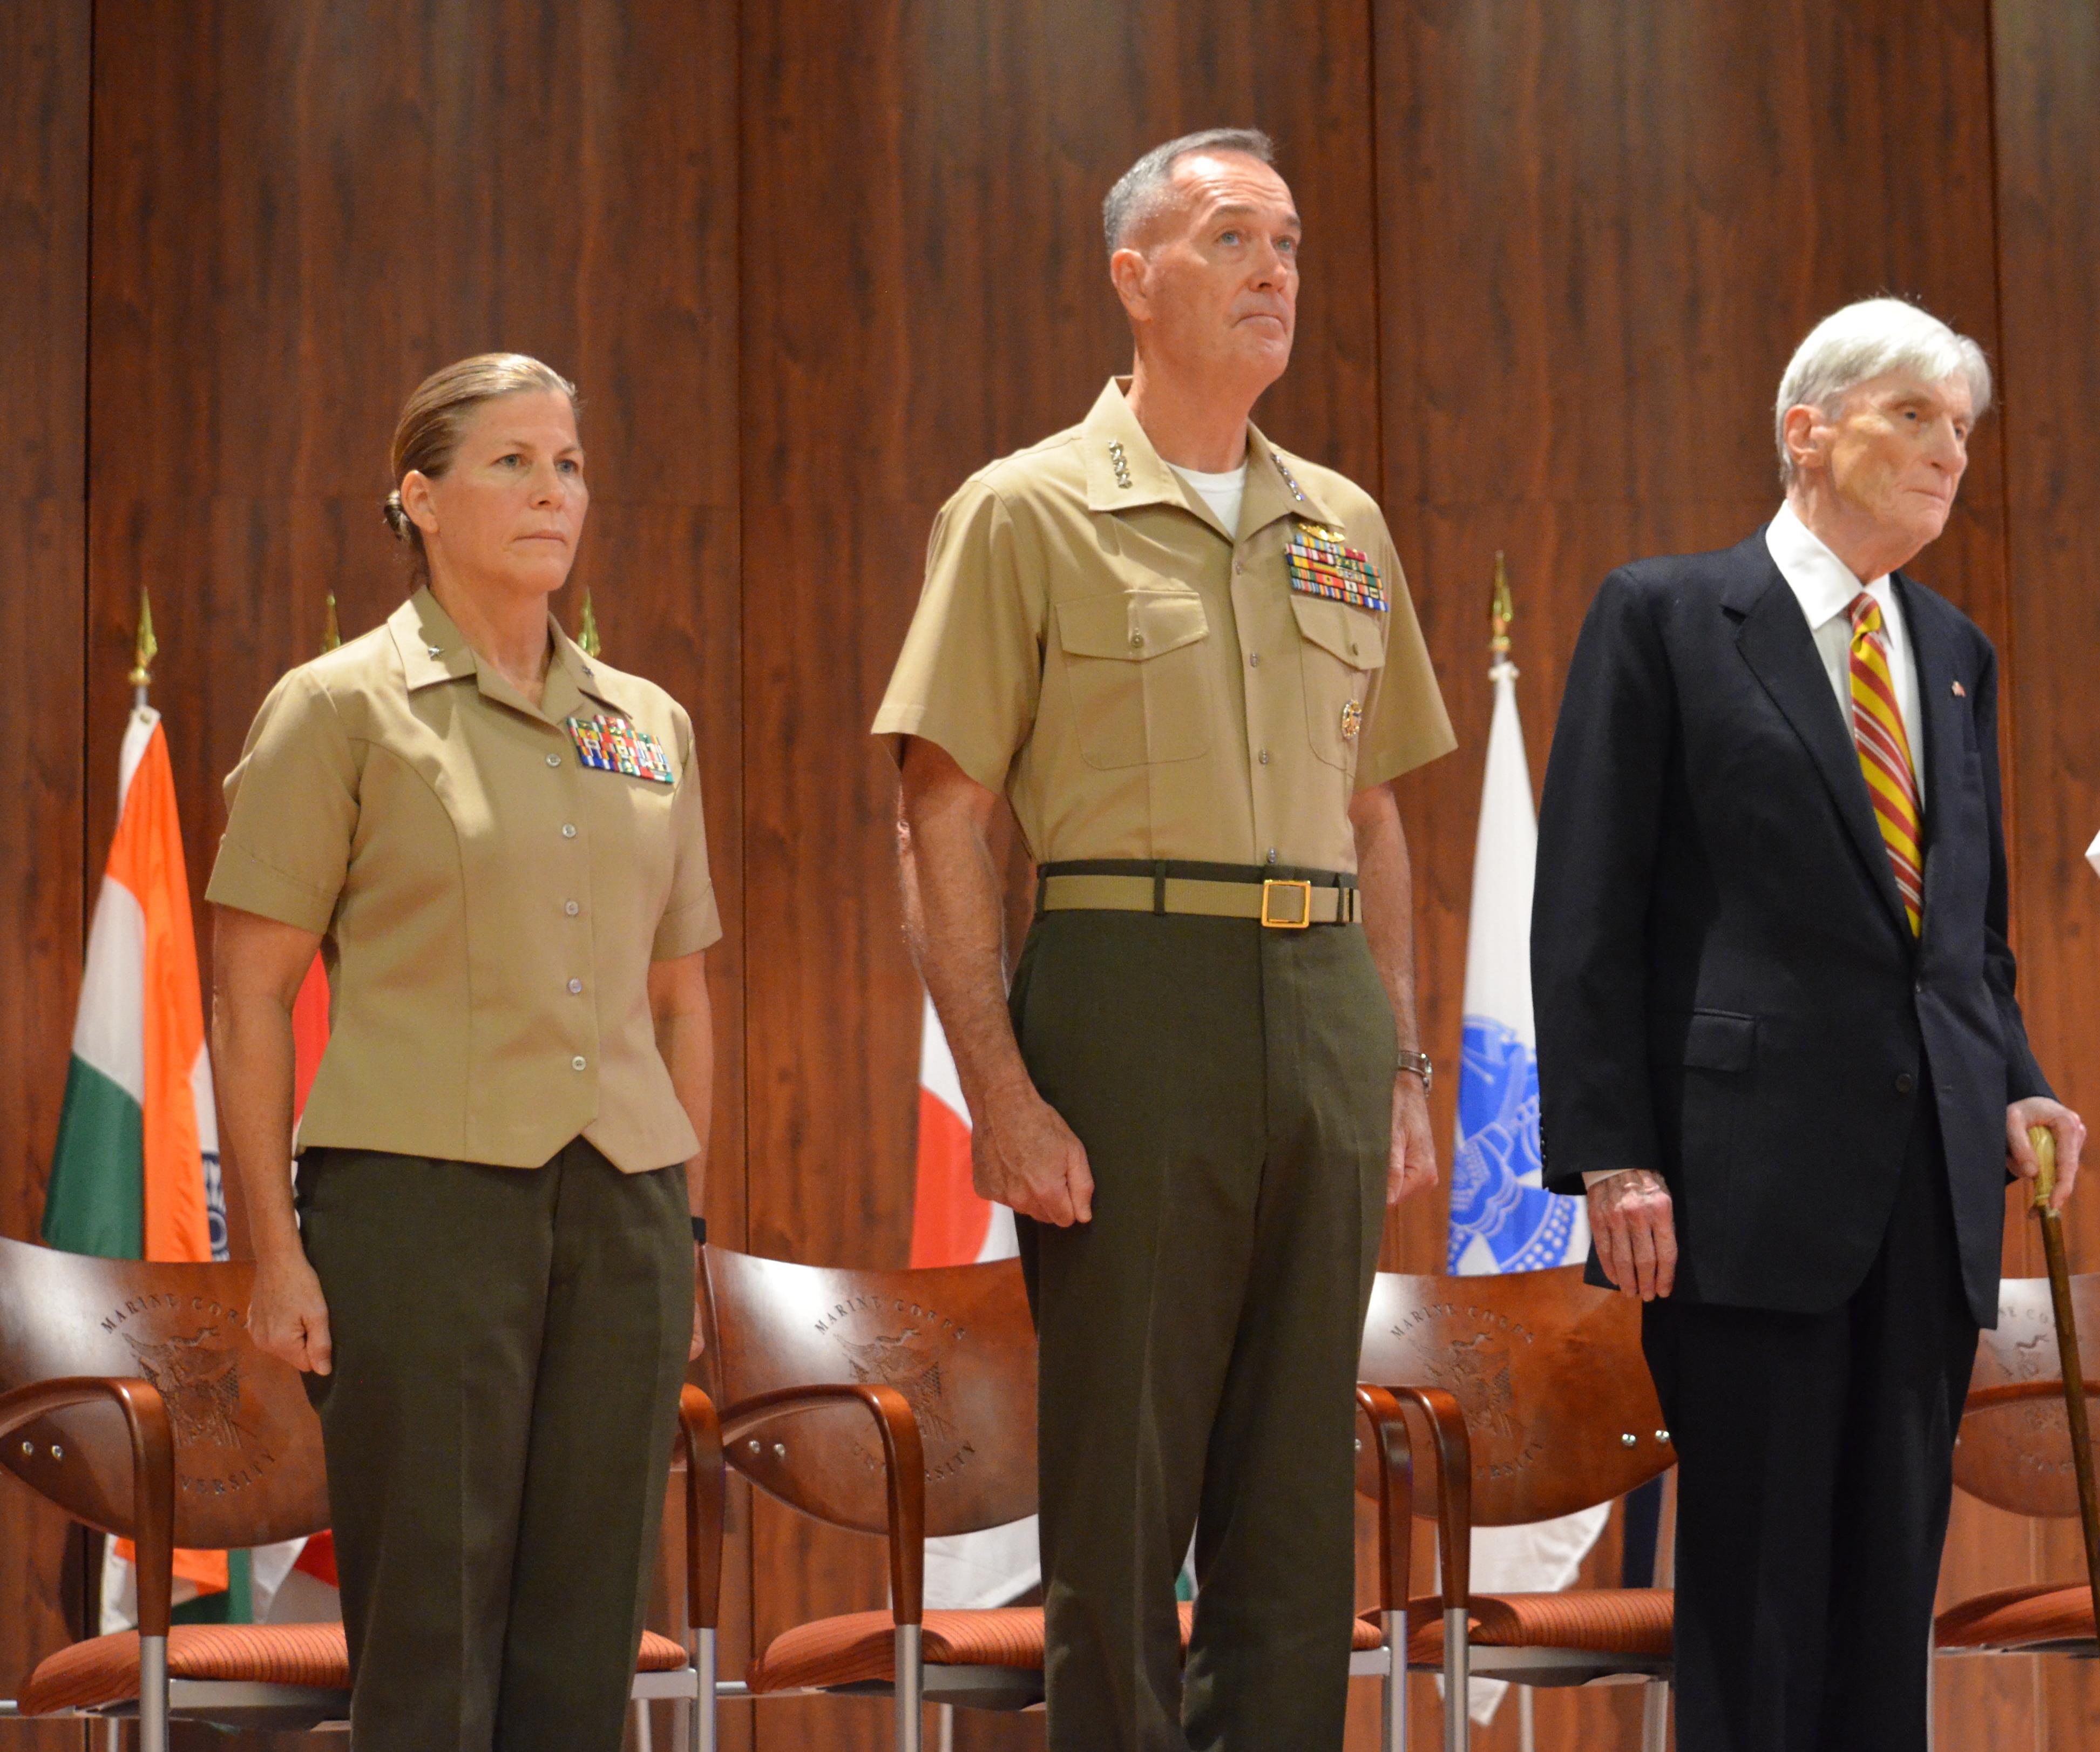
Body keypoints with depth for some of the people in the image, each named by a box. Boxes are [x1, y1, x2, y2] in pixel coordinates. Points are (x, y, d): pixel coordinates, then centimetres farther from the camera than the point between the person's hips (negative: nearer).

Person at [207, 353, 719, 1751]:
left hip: (624, 1211, 4)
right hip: (420, 1199, -4)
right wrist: (274, 1248, -7)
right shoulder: (344, 707, 1)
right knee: (429, 1631, -3)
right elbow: (253, 993, -2)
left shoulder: (650, 726, 13)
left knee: (588, 1634, 5)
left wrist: (689, 1226, 13)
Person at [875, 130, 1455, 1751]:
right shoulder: (1029, 513, 0)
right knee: (1121, 1490, -2)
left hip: (1325, 1010, 5)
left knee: (1301, 1493, 7)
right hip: (1128, 995, -5)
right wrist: (1001, 1094, -13)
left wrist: (1402, 1066, 12)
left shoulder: (1343, 527, 16)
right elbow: (943, 827, -5)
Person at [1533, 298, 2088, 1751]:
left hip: (1931, 1179, 5)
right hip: (1754, 1167, -5)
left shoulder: (1955, 653, 17)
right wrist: (1611, 1155, -12)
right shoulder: (1666, 618, 0)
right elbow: (1590, 913, -4)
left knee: (1894, 1576, 7)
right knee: (1759, 1579, -1)